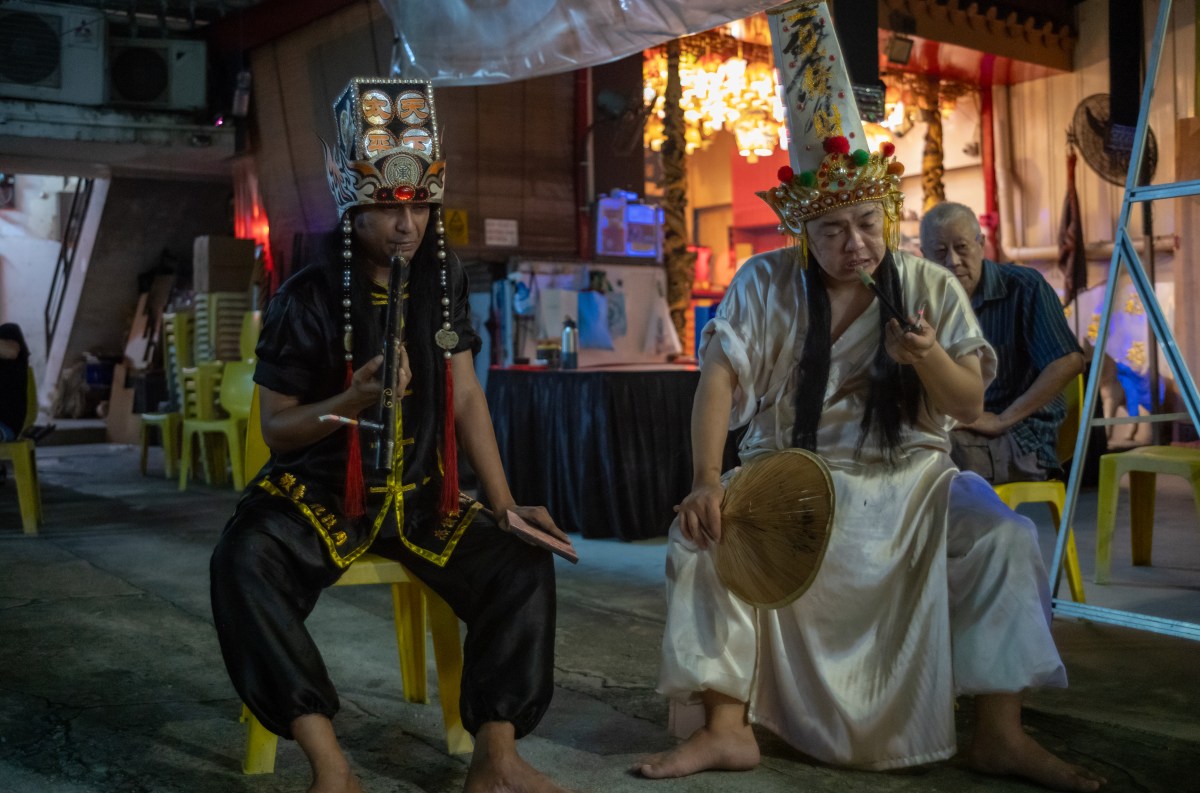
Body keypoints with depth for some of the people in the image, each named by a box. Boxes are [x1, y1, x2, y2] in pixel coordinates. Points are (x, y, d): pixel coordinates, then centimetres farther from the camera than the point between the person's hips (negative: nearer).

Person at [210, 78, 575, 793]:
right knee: (245, 562, -33)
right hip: (322, 492, -4)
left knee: (525, 567, -16)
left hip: (423, 494, 4)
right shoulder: (309, 298, -10)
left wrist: (505, 503, -1)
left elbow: (465, 396, 5)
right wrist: (353, 400, -25)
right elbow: (276, 429, -5)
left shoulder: (443, 280, 2)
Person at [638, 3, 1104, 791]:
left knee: (1004, 537, -24)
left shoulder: (931, 288, 1)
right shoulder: (766, 285, -3)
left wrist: (929, 357, -24)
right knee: (706, 531, -26)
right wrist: (706, 481, -31)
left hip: (907, 475, 1)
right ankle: (728, 726, -18)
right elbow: (721, 377, -15)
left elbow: (971, 407, 0)